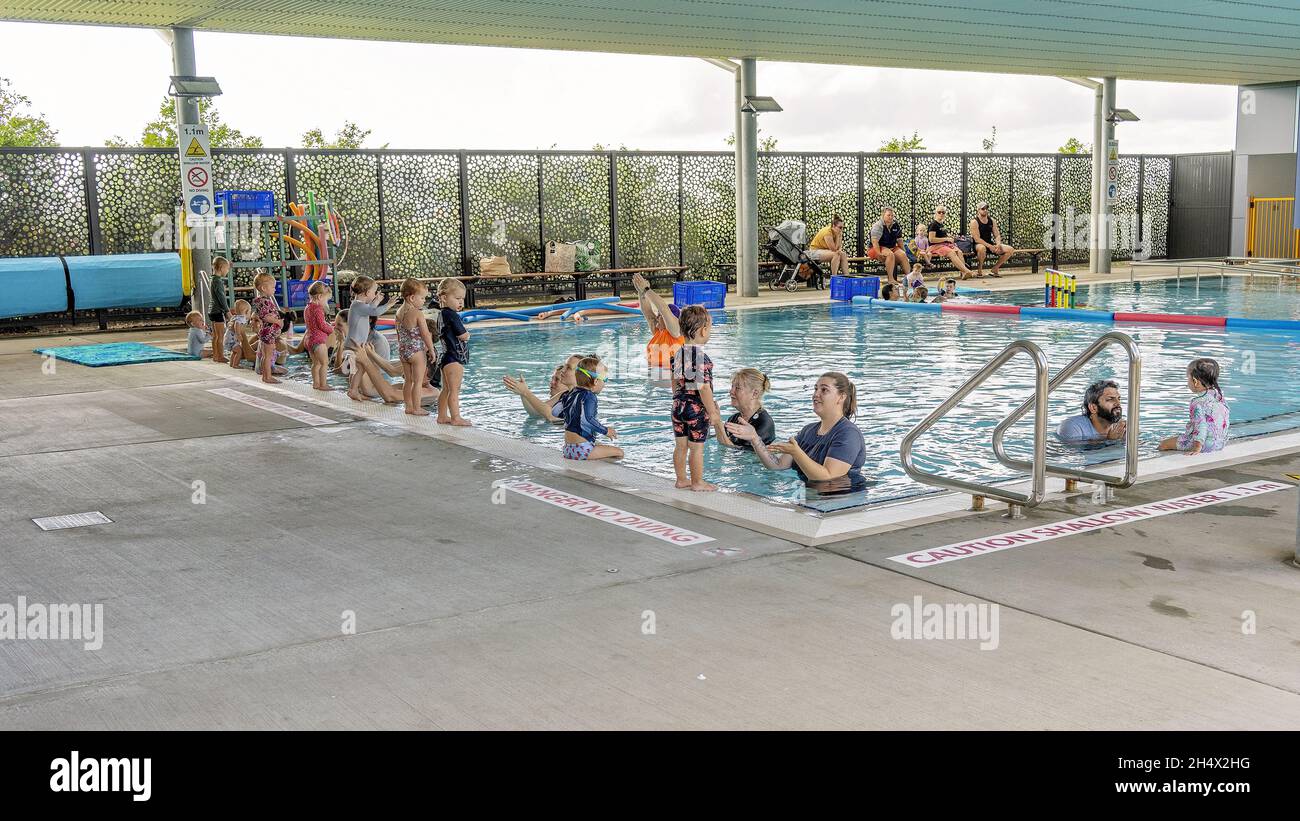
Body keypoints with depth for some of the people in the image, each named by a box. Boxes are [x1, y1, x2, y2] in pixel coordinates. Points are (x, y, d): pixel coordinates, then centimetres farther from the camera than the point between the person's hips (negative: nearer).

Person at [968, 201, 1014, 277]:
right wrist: (989, 246, -26)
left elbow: (997, 235, 6)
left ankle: (994, 269, 3)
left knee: (1010, 250, -7)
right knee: (982, 248, -44)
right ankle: (980, 269, -18)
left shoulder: (992, 220, 7)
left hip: (990, 244, 7)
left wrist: (998, 244, -16)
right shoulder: (974, 222, -12)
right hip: (978, 245, -7)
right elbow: (977, 239, -19)